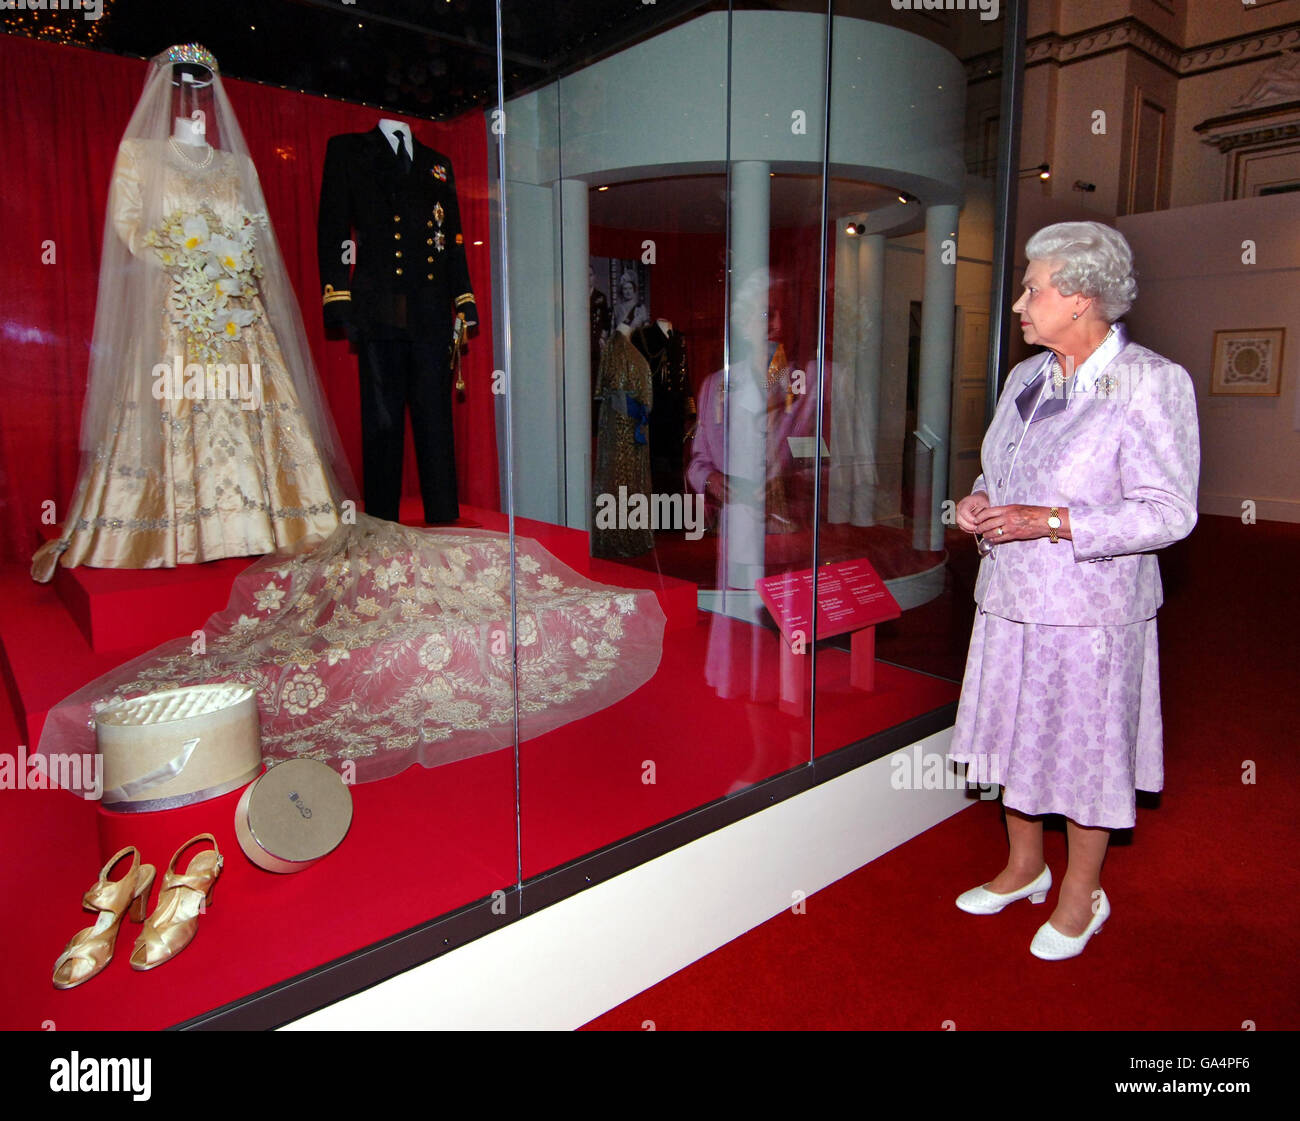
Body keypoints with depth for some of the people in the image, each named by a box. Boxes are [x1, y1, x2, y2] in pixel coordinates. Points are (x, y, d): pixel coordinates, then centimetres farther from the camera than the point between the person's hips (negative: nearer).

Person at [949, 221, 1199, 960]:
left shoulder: (1152, 383, -13)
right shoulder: (1028, 376, 8)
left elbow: (1171, 512, -16)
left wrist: (1052, 523, -24)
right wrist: (981, 500, -3)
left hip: (1091, 609, -6)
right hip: (1012, 598, 7)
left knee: (1086, 748, 8)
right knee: (1016, 733, 17)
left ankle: (1082, 895, 30)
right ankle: (1025, 867, 39)